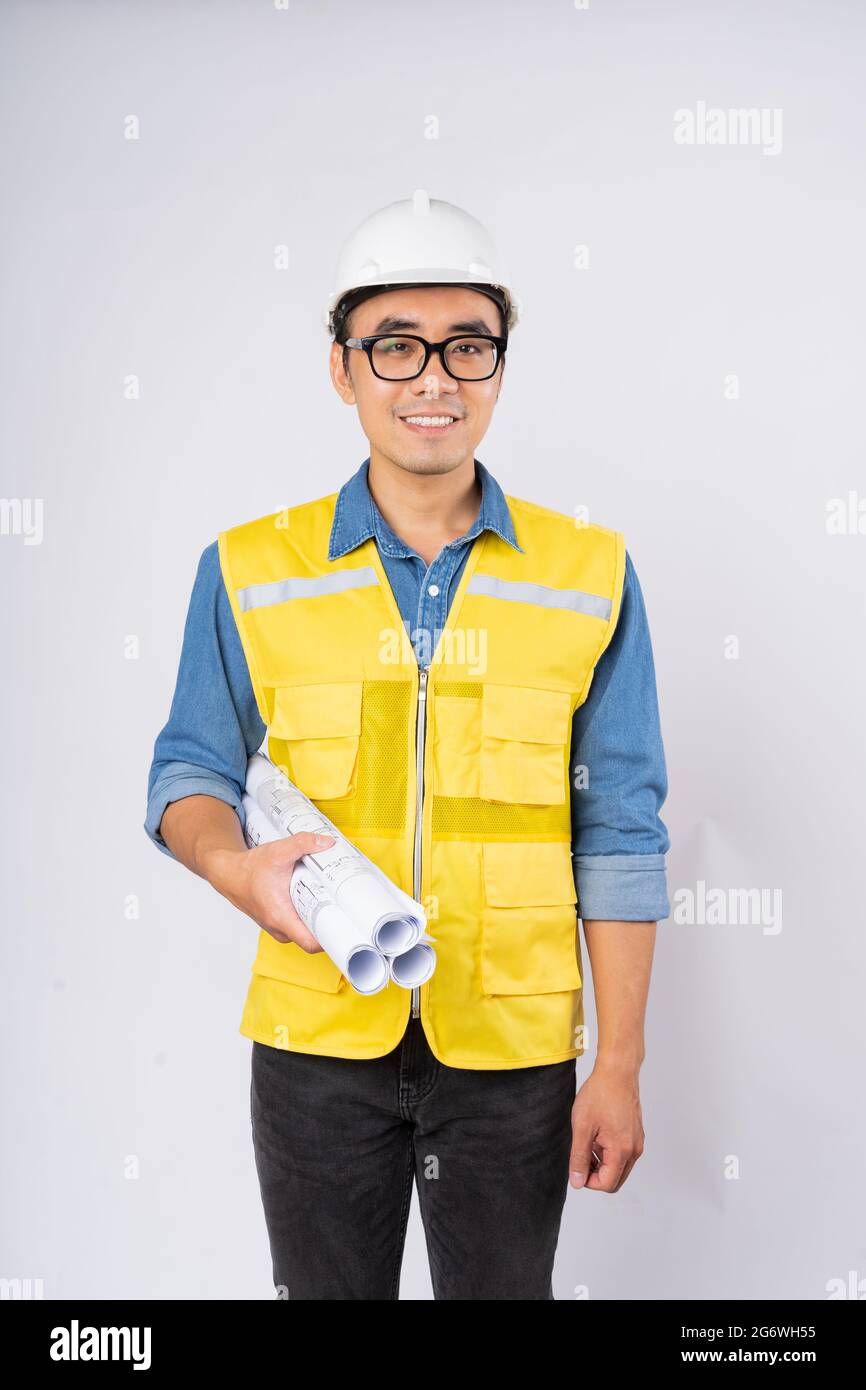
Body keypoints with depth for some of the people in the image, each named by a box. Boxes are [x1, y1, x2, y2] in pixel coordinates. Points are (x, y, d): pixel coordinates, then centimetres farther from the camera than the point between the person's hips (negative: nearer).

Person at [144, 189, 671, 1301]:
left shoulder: (589, 576, -3)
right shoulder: (249, 571, -2)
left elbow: (618, 839, -1)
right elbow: (192, 772, 5)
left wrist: (620, 1068, -2)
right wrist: (236, 866, -19)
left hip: (513, 1050, 0)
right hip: (316, 1041, 1)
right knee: (326, 1286, 17)